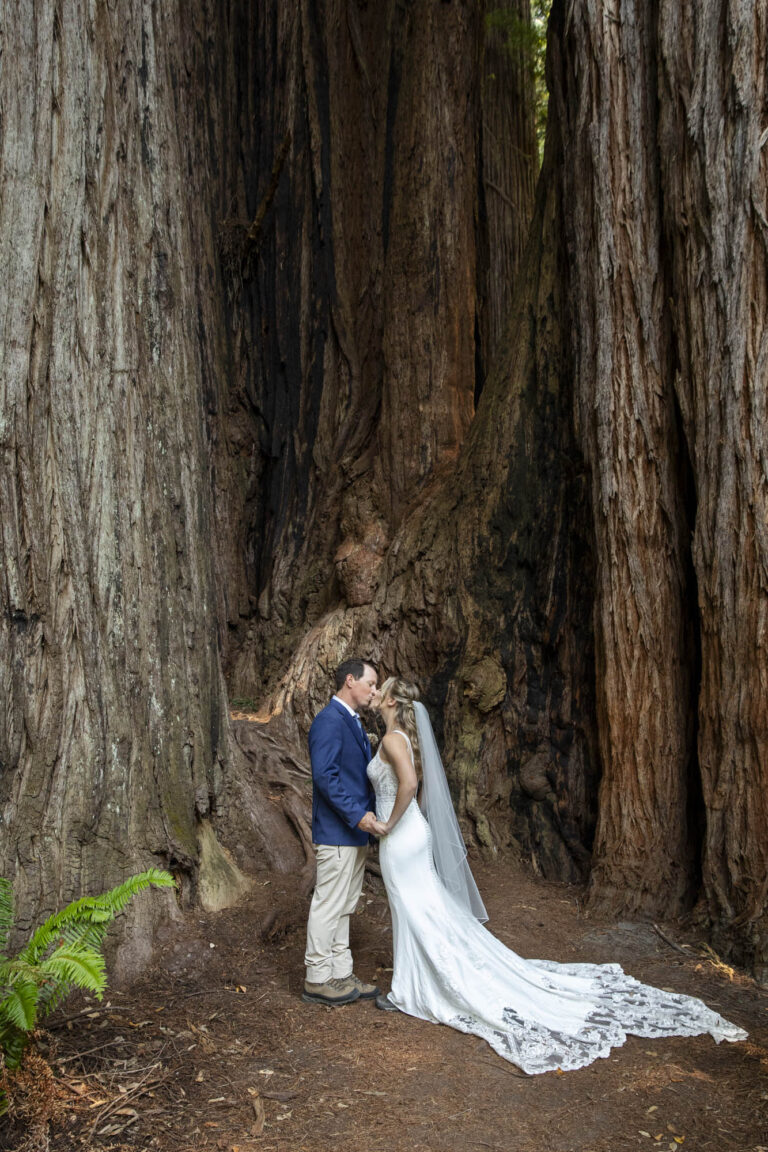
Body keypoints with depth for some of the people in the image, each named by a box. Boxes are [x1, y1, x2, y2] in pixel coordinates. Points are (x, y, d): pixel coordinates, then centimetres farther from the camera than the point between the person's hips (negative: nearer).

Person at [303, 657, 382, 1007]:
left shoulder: (352, 721, 15)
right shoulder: (329, 720, -17)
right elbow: (324, 776, -24)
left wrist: (371, 812, 13)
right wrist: (356, 815, -23)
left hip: (355, 832, 10)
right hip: (337, 833, -10)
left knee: (343, 908, 16)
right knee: (328, 906, 0)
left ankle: (340, 974, 25)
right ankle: (317, 980, 11)